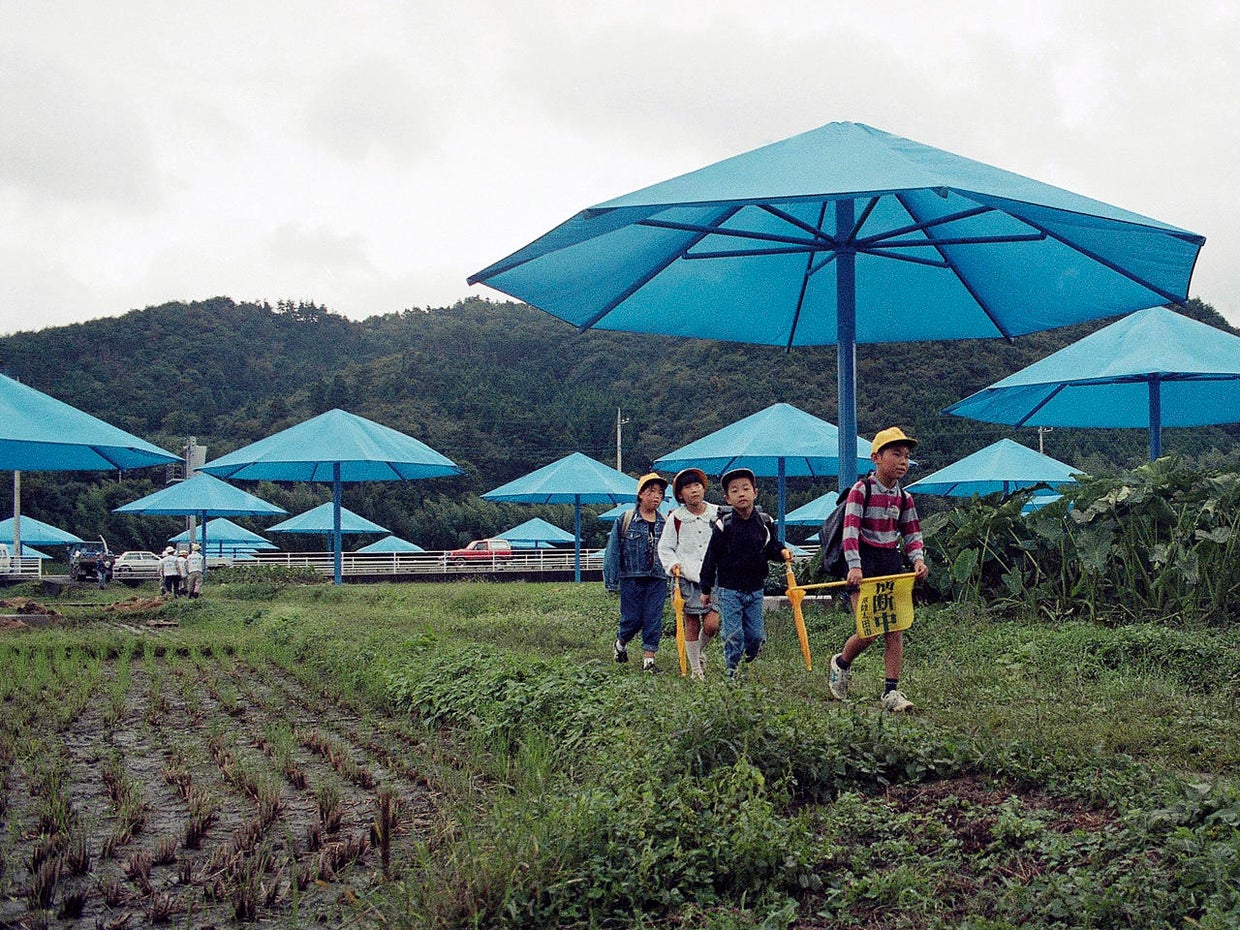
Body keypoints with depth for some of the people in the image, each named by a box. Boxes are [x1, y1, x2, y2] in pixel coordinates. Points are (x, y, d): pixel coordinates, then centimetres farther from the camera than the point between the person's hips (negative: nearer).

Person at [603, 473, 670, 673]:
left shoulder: (665, 523, 8)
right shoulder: (625, 520, -1)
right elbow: (613, 551, 0)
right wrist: (612, 581, -5)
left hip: (658, 580, 2)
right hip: (632, 579, -2)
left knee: (654, 620, -2)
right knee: (633, 619, 2)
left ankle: (649, 659, 4)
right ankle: (620, 644, 31)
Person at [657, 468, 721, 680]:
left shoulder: (717, 514, 6)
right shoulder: (676, 518, 1)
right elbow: (664, 547, 6)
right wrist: (673, 565, -9)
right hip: (687, 577, -1)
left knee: (712, 624, -10)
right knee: (691, 623, 2)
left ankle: (700, 650, 21)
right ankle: (695, 668, 14)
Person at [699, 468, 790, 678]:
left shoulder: (765, 522, 1)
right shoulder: (723, 525, -8)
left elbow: (771, 549, 15)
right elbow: (711, 558, -3)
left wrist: (781, 552, -9)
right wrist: (706, 589, -2)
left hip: (755, 588, 3)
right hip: (729, 588, -3)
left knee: (755, 634, 7)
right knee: (733, 635, -4)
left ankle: (750, 663, 33)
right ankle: (732, 671, 10)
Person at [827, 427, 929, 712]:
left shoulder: (903, 497, 8)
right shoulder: (861, 490, -8)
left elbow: (912, 533, 12)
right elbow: (850, 530, -16)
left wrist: (918, 559, -8)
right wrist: (854, 566, -27)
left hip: (892, 562, 5)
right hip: (864, 563, -5)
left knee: (895, 630, 0)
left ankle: (892, 692, 5)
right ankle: (840, 663, 20)